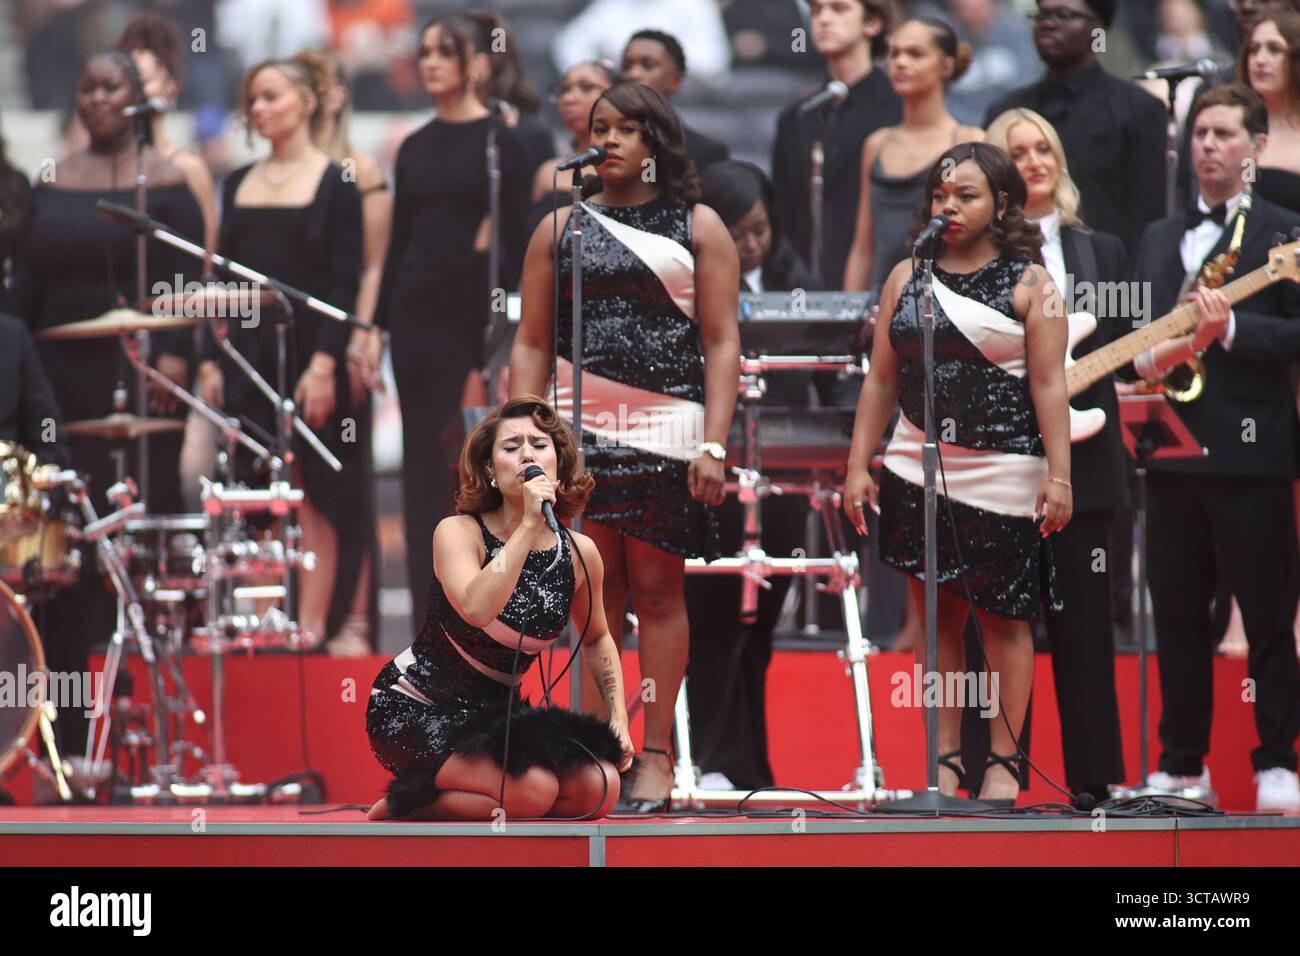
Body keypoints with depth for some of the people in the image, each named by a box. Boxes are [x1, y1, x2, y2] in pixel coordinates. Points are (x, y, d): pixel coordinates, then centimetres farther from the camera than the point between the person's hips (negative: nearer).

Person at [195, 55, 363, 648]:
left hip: (308, 349, -5)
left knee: (312, 495, -3)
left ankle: (312, 622, -3)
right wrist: (210, 360, 6)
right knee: (255, 497, 1)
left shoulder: (334, 183, -2)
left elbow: (345, 281, -7)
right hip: (247, 353, 5)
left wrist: (325, 362, -16)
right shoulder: (239, 185, 14)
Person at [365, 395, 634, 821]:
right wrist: (528, 526, -35)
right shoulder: (458, 532, -14)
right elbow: (478, 609, -35)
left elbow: (596, 639, 20)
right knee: (533, 789, -29)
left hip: (494, 717, 7)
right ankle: (400, 811, -5)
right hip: (413, 710, -7)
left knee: (600, 788, -15)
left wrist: (618, 718, 9)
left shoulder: (579, 554, 0)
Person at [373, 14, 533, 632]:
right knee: (423, 460, 3)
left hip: (474, 309, -5)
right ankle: (428, 600, 5)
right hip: (416, 310, 5)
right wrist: (377, 324, 8)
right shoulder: (415, 149, 12)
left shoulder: (500, 143, -3)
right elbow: (399, 241, 14)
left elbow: (516, 240, -6)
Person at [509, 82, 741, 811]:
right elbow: (532, 344, 13)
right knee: (593, 592, 1)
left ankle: (657, 757, 0)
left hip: (666, 433, -2)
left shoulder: (699, 227, 8)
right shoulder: (561, 228, 14)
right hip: (579, 433, 2)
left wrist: (714, 445, -7)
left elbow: (722, 341, 3)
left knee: (658, 588, -3)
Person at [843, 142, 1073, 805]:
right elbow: (881, 380, 13)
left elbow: (1049, 386, -4)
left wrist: (1059, 474, -10)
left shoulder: (1029, 284, 1)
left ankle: (1003, 762, 7)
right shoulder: (906, 278, 11)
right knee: (936, 614, 3)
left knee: (1002, 617, 1)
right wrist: (858, 466, 8)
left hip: (1003, 474, -3)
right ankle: (944, 757, 8)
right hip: (918, 470, 3)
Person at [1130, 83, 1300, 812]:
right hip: (1173, 446, 6)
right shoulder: (1159, 239, 20)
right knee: (1178, 614, 7)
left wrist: (1231, 329, -21)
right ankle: (1183, 765, 12)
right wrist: (1145, 358, 1)